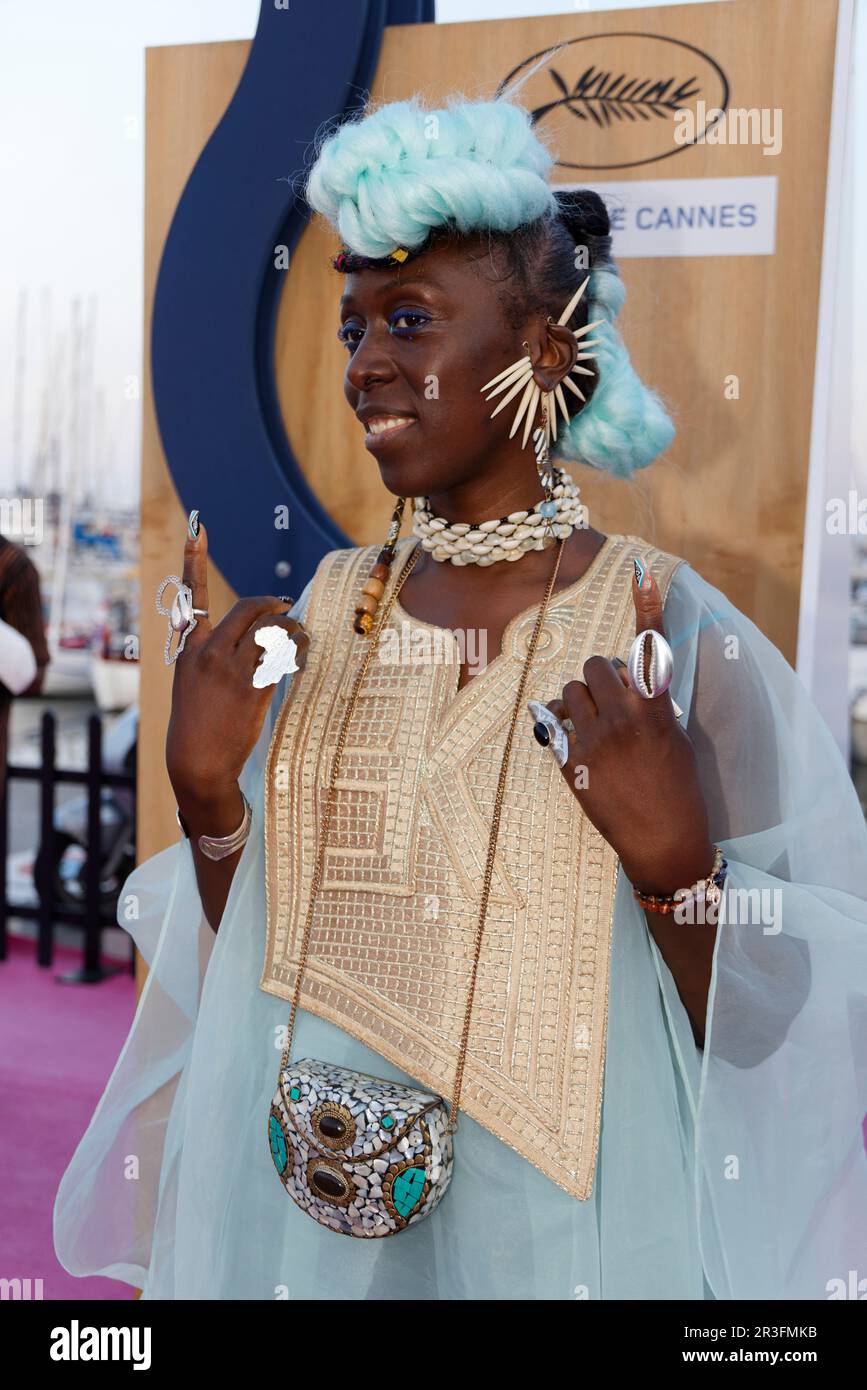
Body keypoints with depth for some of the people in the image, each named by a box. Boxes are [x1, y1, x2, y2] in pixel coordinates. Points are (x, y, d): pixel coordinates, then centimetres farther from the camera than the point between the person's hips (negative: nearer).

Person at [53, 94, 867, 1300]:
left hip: (563, 1234, -3)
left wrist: (675, 860, -27)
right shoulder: (321, 614, -2)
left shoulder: (678, 636, -14)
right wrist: (204, 786, -11)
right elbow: (242, 965, 4)